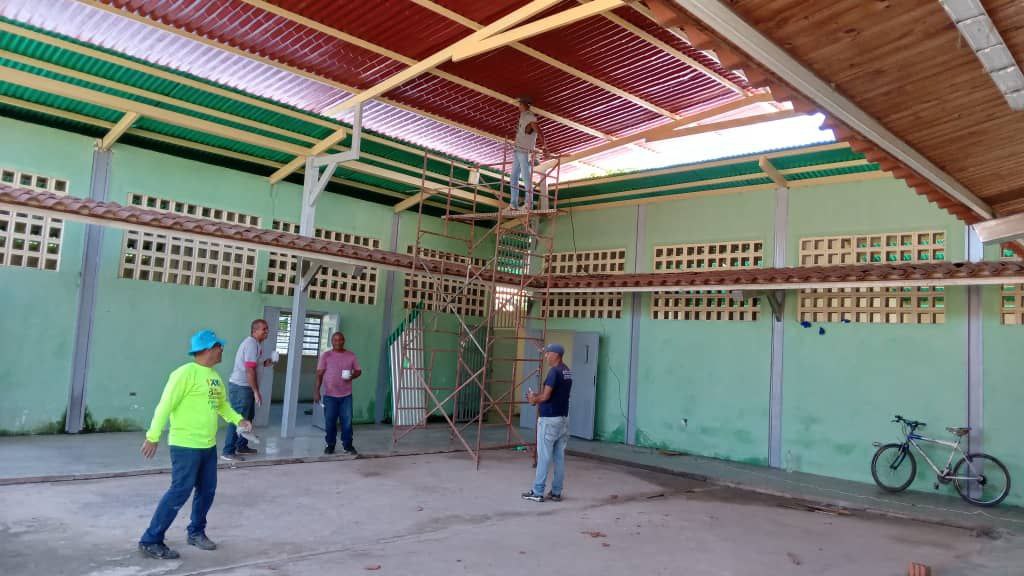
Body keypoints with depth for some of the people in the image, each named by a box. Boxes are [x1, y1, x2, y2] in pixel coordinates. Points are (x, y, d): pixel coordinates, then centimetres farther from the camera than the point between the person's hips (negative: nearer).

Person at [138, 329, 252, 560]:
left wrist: (238, 419, 5)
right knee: (180, 492, -6)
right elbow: (165, 405, -17)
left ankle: (196, 532, 31)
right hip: (186, 445, -8)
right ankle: (151, 541, 7)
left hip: (208, 445, 8)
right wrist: (153, 436, -18)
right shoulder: (186, 373, -16)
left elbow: (221, 404, 21)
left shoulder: (214, 376, 11)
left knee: (207, 490, 14)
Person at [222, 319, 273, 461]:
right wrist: (256, 391, -22)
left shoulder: (256, 343, 14)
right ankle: (228, 451, -1)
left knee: (248, 417, 18)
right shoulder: (252, 344, -18)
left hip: (245, 386, 11)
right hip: (241, 387, -11)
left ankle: (241, 447, 29)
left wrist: (264, 363, 7)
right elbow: (249, 370, -23)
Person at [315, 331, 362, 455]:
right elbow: (319, 374, -2)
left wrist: (352, 376, -11)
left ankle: (348, 445, 9)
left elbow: (358, 371, 12)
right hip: (330, 395, -1)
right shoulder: (325, 356, -1)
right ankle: (330, 445, 17)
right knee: (330, 421, 3)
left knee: (347, 421, 0)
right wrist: (317, 391, -10)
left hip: (346, 395, 1)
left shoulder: (351, 356, 5)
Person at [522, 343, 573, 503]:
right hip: (563, 418, 9)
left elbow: (546, 396, -19)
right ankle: (556, 492, 14)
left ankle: (537, 492, 4)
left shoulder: (554, 371, -17)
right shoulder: (567, 372, 12)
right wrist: (536, 395, 11)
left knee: (544, 456, -2)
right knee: (559, 456, 10)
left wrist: (534, 399, 1)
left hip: (549, 419, -9)